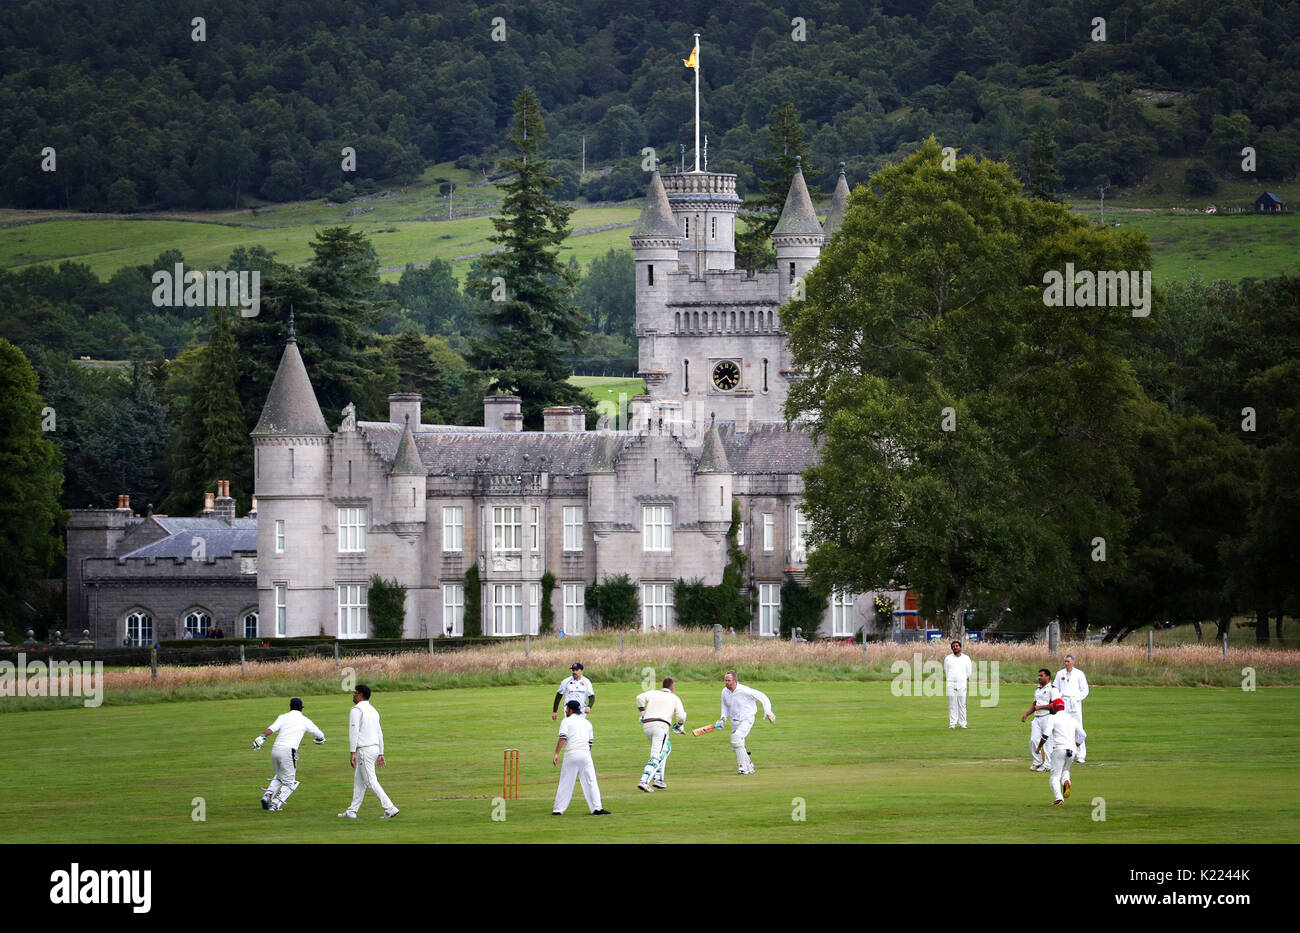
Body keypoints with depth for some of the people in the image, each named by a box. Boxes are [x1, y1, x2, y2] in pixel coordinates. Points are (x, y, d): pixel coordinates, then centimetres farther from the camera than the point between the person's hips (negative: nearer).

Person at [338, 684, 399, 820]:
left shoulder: (356, 710, -10)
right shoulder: (373, 710, 17)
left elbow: (354, 731, -17)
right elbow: (379, 733, 18)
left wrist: (352, 753, -19)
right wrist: (381, 754, 21)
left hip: (364, 750, -9)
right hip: (375, 748, 9)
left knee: (371, 782, -9)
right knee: (359, 781, 15)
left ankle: (390, 809, -15)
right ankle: (352, 811, 19)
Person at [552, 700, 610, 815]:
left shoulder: (566, 721, 4)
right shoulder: (587, 723, 17)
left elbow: (562, 738, -9)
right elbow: (590, 742, 16)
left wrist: (556, 754, -13)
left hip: (570, 754, -2)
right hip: (585, 753, 2)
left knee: (565, 783, 3)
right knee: (590, 781, 2)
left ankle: (558, 809, 5)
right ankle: (596, 808, -6)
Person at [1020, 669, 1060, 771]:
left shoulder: (1052, 689, -7)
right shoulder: (1038, 689, 21)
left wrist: (1040, 707, -15)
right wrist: (1026, 714, 14)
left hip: (1048, 717, -8)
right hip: (1037, 718, 8)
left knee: (1047, 741, -6)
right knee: (1033, 740, 2)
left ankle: (1047, 765, -1)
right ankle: (1037, 762, 14)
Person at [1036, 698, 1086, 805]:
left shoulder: (1053, 718, 0)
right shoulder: (1072, 719, 15)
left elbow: (1045, 735, -10)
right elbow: (1083, 735, 15)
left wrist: (1039, 747, 4)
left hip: (1059, 749, -5)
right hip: (1071, 750, 5)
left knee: (1055, 776, -3)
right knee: (1065, 770, 26)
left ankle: (1058, 797, -22)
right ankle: (1066, 781, -8)